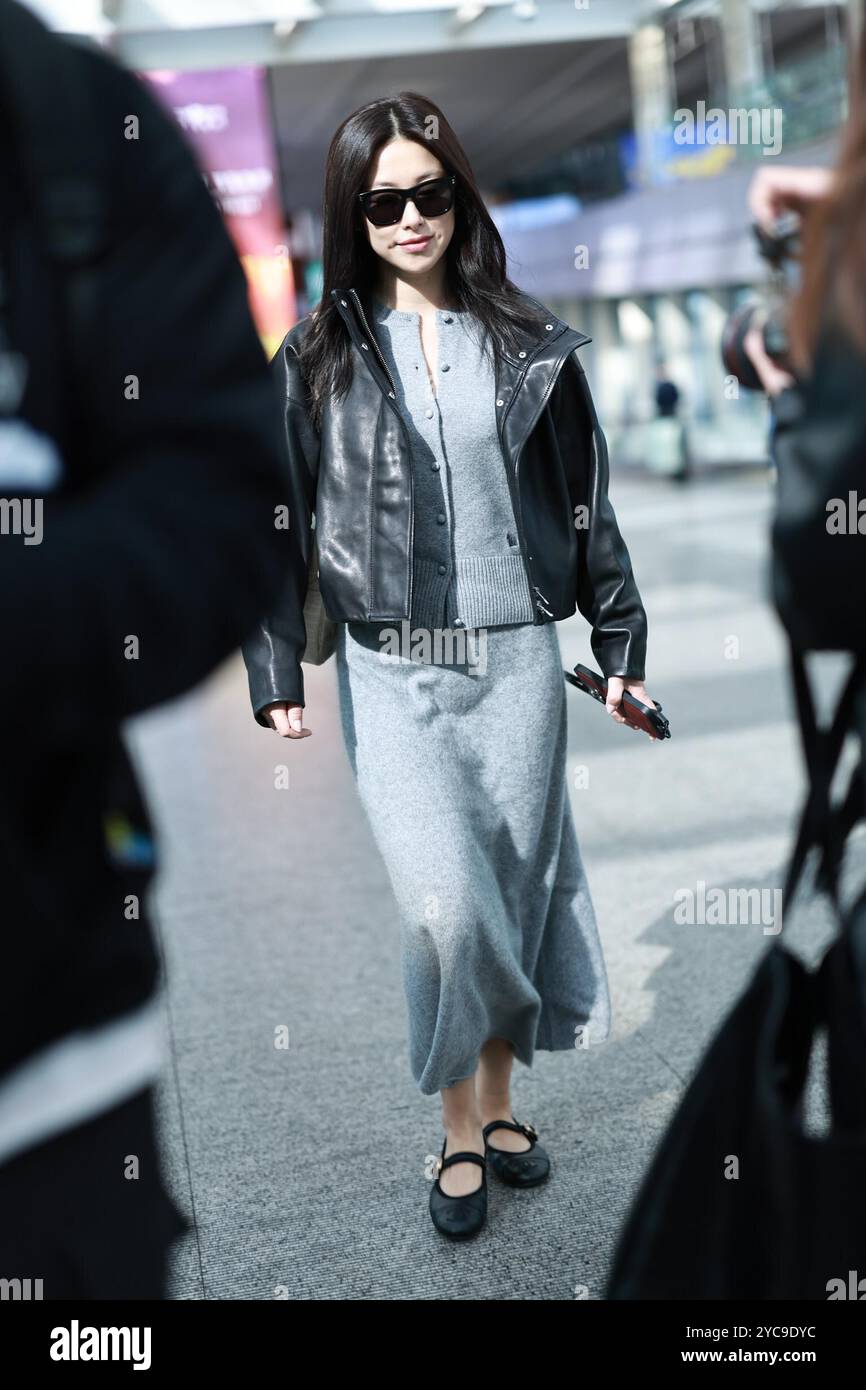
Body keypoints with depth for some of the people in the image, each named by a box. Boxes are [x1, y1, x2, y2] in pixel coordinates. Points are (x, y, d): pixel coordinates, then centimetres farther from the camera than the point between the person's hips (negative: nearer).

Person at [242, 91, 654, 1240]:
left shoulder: (528, 346, 5)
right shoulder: (318, 358, 2)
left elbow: (585, 504, 9)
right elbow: (281, 523, 3)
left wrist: (621, 644, 9)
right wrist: (278, 677, -1)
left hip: (516, 662, 2)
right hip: (391, 676, -1)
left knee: (516, 892, 9)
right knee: (445, 906, -11)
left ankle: (501, 1101, 30)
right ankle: (461, 1131, 10)